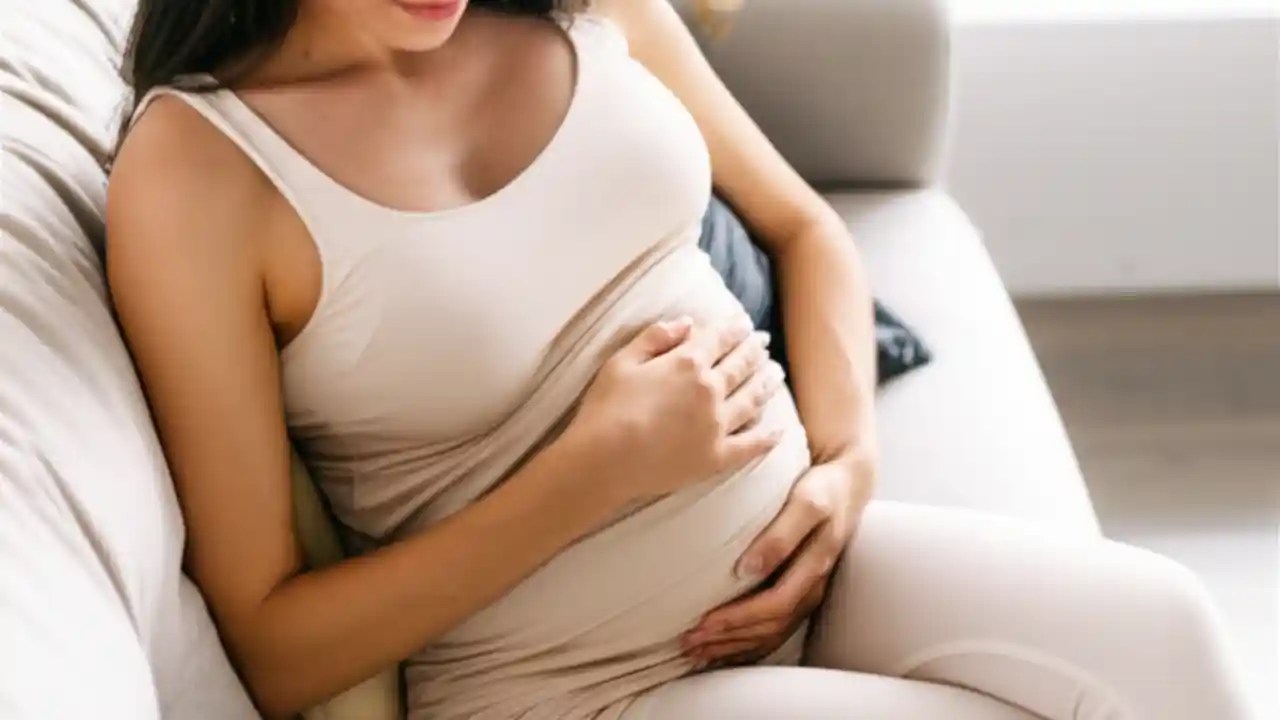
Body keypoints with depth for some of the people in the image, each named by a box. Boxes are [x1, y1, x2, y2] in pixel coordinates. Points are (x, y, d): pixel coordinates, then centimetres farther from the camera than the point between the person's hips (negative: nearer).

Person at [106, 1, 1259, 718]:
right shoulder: (194, 167, -13)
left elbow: (801, 229, 14)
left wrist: (849, 462, -5)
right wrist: (599, 469, -19)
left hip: (799, 556, 5)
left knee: (1150, 626, -22)